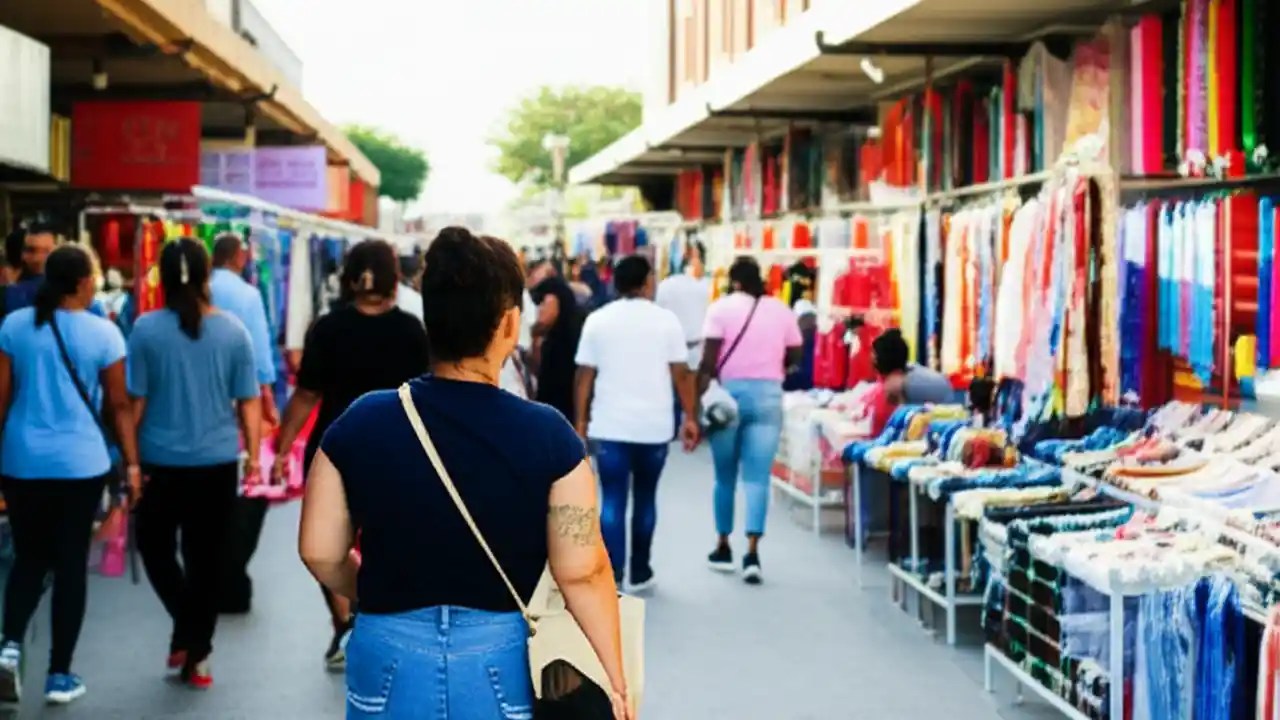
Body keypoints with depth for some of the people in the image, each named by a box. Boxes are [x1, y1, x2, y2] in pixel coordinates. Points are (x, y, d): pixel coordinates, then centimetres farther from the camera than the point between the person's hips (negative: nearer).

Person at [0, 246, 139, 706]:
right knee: (70, 563, 6)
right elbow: (119, 405, -3)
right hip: (81, 463, -2)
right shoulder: (103, 333, -6)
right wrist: (132, 464, 5)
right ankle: (60, 675, 10)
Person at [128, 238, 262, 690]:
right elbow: (249, 402, -1)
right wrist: (253, 453, 9)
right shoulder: (232, 330, -4)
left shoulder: (147, 329, -9)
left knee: (155, 546, 19)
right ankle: (197, 655, 16)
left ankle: (186, 632, 5)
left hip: (161, 460, -1)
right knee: (207, 558, 10)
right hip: (218, 462, 1)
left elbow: (134, 402, -5)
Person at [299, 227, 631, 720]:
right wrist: (615, 680, 1)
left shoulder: (361, 423, -8)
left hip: (389, 657, 1)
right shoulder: (547, 435, -13)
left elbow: (319, 552, -1)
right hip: (498, 661, -1)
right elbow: (581, 572, -11)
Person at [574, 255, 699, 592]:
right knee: (645, 498, 14)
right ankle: (640, 573, 22)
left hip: (610, 427, 0)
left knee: (612, 501, 1)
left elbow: (585, 376, 1)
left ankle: (612, 576, -8)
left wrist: (581, 422, 7)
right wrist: (690, 418, 3)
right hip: (654, 426, 0)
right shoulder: (666, 320, -1)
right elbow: (681, 374, -4)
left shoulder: (597, 320, 2)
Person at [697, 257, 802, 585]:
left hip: (729, 394, -1)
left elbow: (708, 362, -9)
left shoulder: (722, 307, -3)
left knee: (725, 476, 12)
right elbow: (794, 356, 9)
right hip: (768, 396, 1)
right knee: (757, 478, -1)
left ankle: (724, 548, 22)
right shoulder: (781, 309, 6)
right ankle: (752, 552, -12)